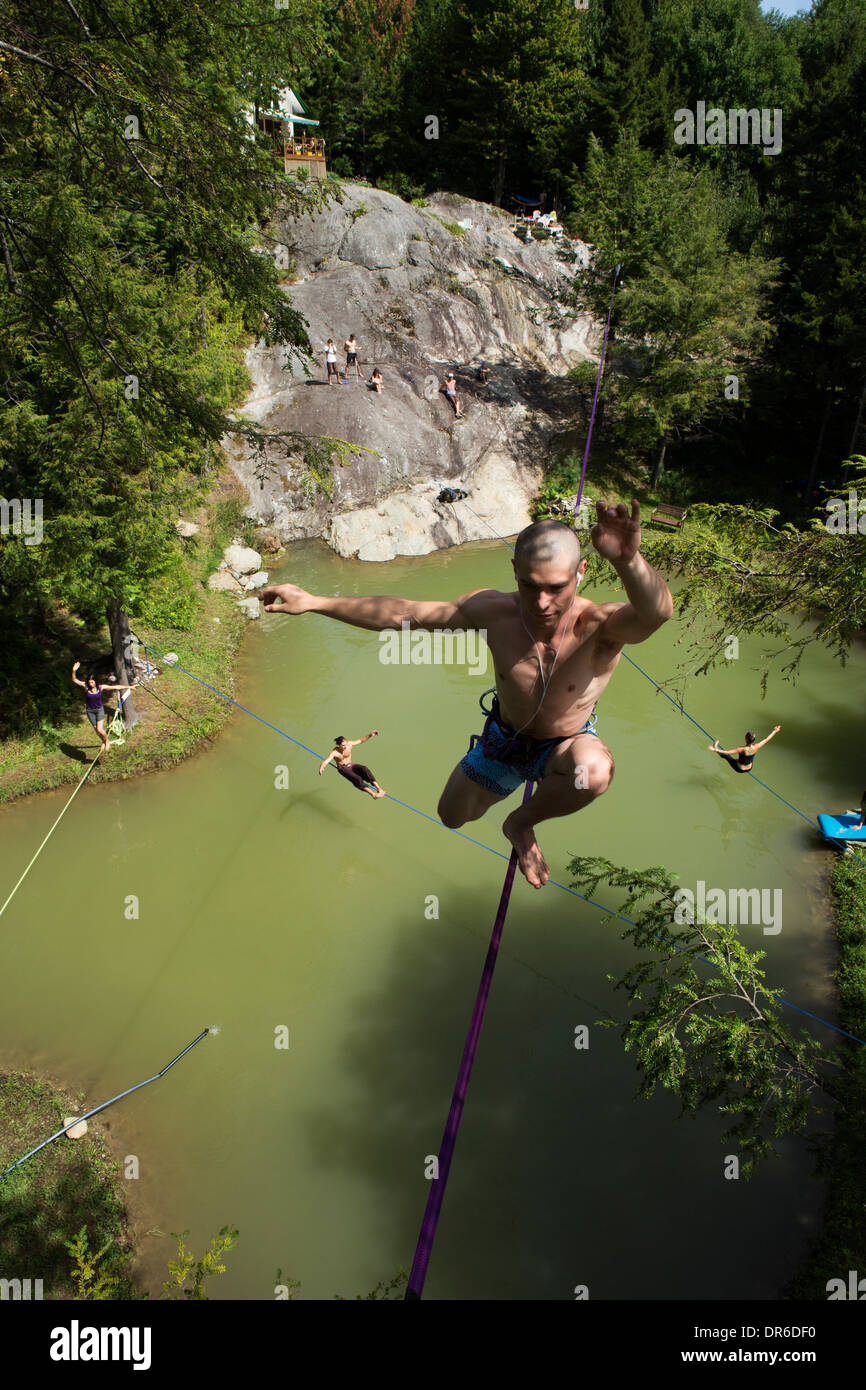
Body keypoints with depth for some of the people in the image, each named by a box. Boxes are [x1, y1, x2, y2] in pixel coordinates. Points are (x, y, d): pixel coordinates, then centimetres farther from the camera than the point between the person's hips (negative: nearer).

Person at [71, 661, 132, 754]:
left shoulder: (101, 687, -14)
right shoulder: (86, 686, -13)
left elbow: (115, 687, -7)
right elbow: (74, 680, -20)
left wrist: (127, 687, -5)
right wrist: (74, 671, -38)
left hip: (99, 710, -2)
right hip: (90, 711, 2)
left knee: (100, 730, -13)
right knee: (96, 729, 12)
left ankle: (107, 741, 16)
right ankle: (103, 742, 39)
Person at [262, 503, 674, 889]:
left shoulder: (600, 627, -36)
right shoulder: (494, 611, -26)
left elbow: (656, 612, -60)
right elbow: (402, 613, -17)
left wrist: (628, 560, -82)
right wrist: (313, 602, -17)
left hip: (566, 744, -3)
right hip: (505, 737, 4)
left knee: (594, 771, -40)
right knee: (453, 816, 23)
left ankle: (521, 823, -7)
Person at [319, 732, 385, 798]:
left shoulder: (349, 744, -13)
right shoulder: (334, 752, -24)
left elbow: (361, 740, 1)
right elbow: (325, 762, -34)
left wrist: (370, 735, -10)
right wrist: (321, 768, -55)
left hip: (351, 765, 4)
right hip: (343, 768, -4)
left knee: (365, 769, -29)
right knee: (357, 779, -31)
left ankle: (378, 788, -37)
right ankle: (373, 794, -38)